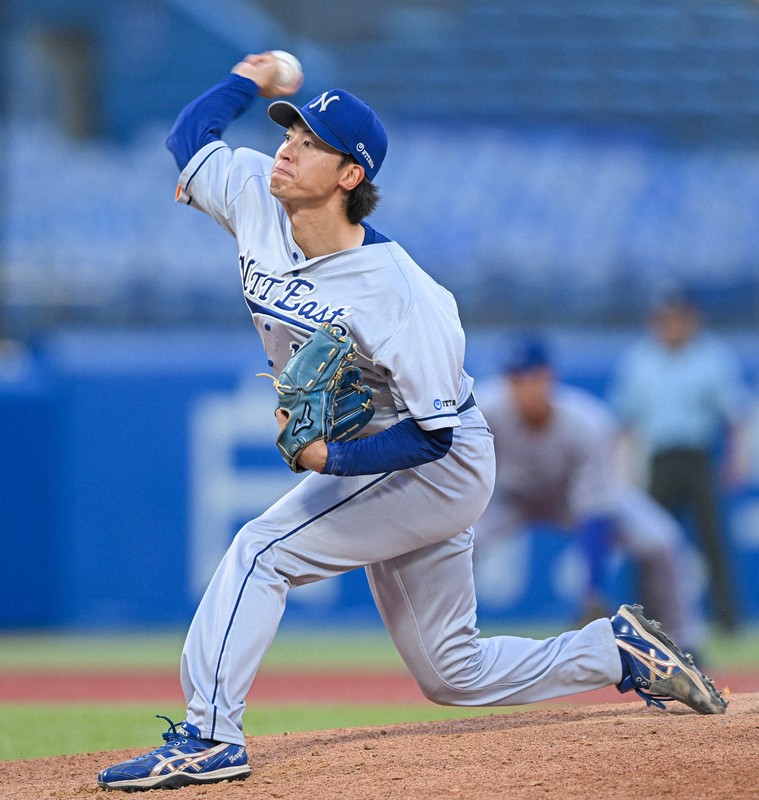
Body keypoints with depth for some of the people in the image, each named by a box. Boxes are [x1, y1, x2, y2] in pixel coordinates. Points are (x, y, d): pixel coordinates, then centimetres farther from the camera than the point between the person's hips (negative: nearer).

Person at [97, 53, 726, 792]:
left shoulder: (399, 294, -28)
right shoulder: (257, 200, -9)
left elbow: (433, 434, -26)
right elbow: (189, 137, 11)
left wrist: (332, 459, -34)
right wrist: (250, 81, 7)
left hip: (440, 465, -8)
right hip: (377, 469, 8)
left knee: (264, 549, -20)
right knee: (454, 673, 13)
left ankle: (208, 734, -20)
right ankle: (620, 650, 26)